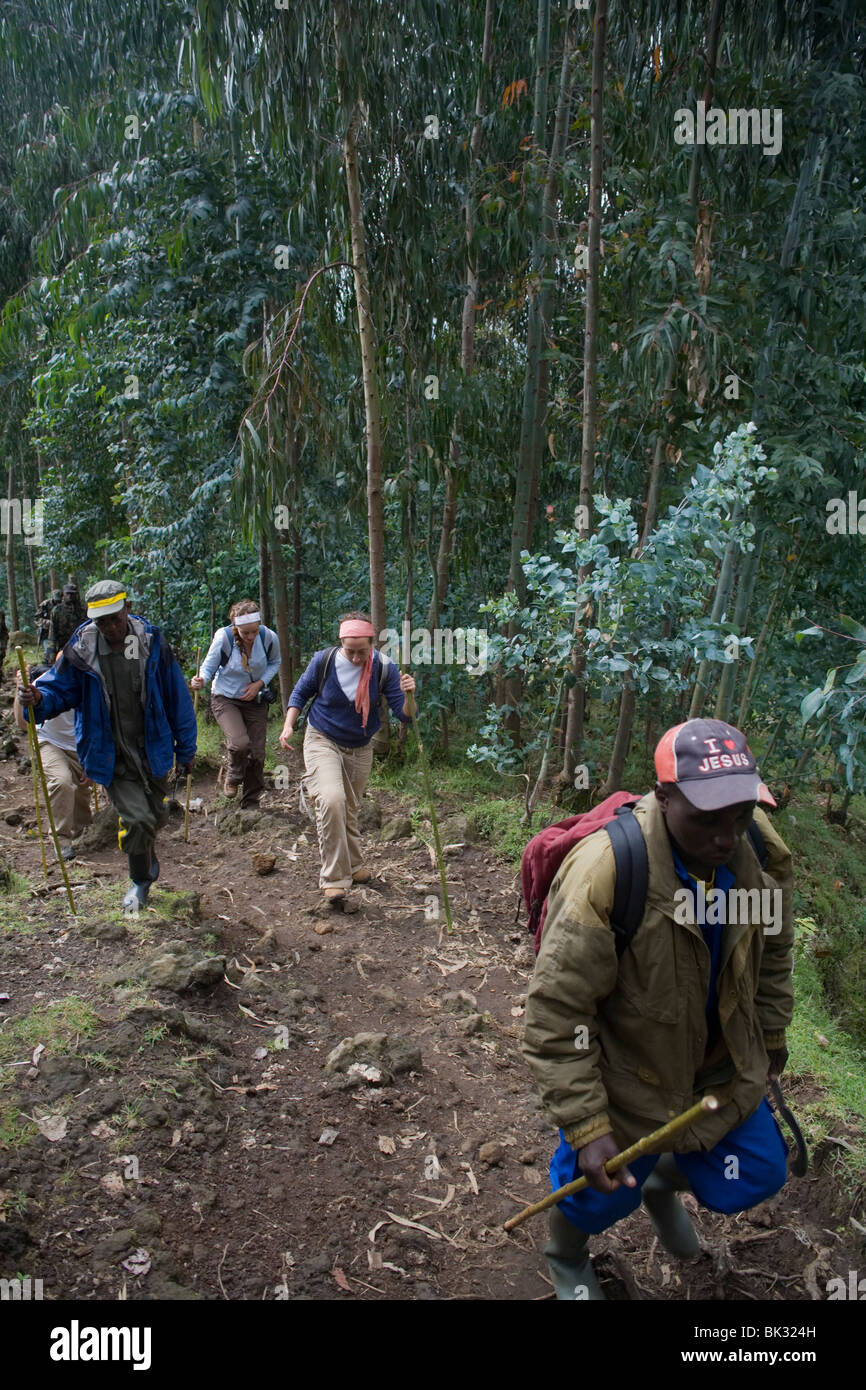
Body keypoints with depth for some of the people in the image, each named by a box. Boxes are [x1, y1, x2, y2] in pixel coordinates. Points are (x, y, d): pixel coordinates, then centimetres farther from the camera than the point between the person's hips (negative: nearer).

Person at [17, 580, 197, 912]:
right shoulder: (81, 649, -12)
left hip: (152, 750, 2)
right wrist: (39, 699, -27)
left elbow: (177, 698, -1)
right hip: (112, 756, -2)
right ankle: (140, 881, 17)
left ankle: (146, 858, 51)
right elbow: (60, 689, -1)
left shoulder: (152, 643, -9)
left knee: (156, 816, 17)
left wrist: (186, 748, 4)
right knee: (137, 819, -11)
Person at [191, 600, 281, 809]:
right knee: (240, 743, -27)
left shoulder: (269, 638, -15)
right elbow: (209, 666, -9)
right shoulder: (224, 637, -22)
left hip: (255, 700, 3)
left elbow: (274, 663, 6)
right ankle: (233, 776, 9)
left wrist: (259, 683, -11)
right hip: (225, 698, -3)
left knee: (256, 755, 3)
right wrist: (201, 680, -32)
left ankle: (250, 805, 24)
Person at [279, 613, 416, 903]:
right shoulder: (324, 660, -16)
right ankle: (335, 878, -16)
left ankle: (353, 866, 41)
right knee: (331, 800, -25)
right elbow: (301, 693, 2)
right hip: (322, 741, -2)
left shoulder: (383, 667, -15)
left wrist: (408, 695, -36)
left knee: (349, 810, 17)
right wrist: (288, 725, -12)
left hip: (360, 749, 2)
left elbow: (404, 716, -15)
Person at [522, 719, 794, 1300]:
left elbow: (773, 944, 7)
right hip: (628, 1073, -5)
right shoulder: (603, 875, -36)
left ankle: (664, 1182, 52)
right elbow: (557, 1014, -27)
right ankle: (567, 1260, 50)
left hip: (724, 1061, 5)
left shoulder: (761, 852, -16)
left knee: (755, 1176, 17)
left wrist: (771, 1033, 16)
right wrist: (585, 1127, -24)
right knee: (602, 1192, 11)